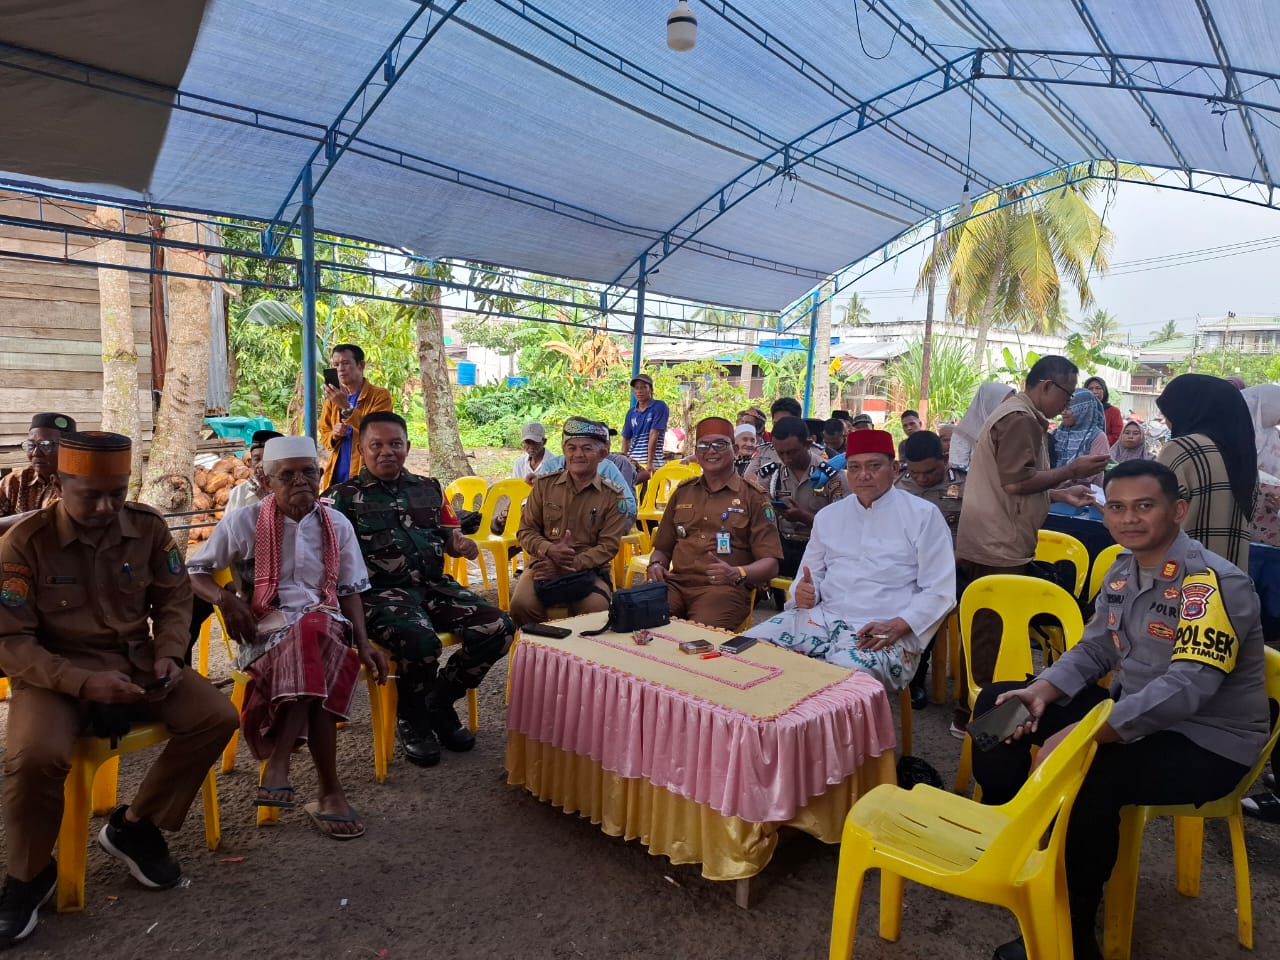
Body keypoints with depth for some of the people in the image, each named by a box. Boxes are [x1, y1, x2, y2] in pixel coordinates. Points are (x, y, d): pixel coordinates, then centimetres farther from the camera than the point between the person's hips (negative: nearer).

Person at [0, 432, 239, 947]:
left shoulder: (148, 526, -4)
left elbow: (174, 597, 8)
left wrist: (168, 654, -11)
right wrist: (83, 681, -25)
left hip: (136, 659, 3)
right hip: (55, 670, -3)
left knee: (217, 717, -15)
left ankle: (134, 825, 8)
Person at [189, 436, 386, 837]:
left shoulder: (337, 524, 9)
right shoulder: (244, 522, 3)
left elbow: (350, 589, 11)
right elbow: (192, 571, 9)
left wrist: (363, 643, -2)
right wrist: (224, 598, -12)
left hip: (326, 626, 2)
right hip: (265, 629, -2)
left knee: (314, 633, -38)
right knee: (316, 661, -37)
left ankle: (279, 761, -30)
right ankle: (329, 792, -29)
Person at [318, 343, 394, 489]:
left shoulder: (380, 395, -6)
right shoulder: (333, 397, 12)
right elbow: (323, 431, 19)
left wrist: (346, 407, -25)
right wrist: (333, 435, -4)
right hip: (336, 475, 5)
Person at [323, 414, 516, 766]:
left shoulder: (428, 488, 17)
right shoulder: (344, 496, 4)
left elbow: (448, 536, 21)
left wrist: (461, 544, -1)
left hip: (433, 585, 5)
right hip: (380, 592, -5)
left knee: (498, 628, -14)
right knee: (421, 641, -35)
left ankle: (439, 702, 9)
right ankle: (412, 720, -1)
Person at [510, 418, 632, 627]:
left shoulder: (613, 497, 3)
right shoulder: (544, 484, 8)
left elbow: (609, 546, -3)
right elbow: (526, 531, 9)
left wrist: (570, 567, -16)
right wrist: (549, 550, -13)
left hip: (589, 570, -1)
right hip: (544, 565, 1)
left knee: (597, 609, -32)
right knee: (521, 604, -28)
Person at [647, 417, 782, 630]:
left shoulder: (753, 497, 7)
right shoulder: (682, 493, 22)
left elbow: (770, 564, 2)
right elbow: (662, 548, 28)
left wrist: (736, 573, -18)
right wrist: (656, 565, 4)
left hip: (725, 588, -4)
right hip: (676, 583, 4)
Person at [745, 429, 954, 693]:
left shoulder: (923, 516, 2)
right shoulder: (828, 516, 16)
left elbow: (940, 591, -2)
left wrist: (897, 627, -17)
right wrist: (803, 592, -3)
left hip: (885, 633, -5)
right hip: (821, 618, 5)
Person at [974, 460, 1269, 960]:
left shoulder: (1214, 583, -22)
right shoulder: (1123, 569, 3)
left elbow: (1187, 689, -32)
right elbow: (1094, 649, 8)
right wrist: (1040, 693, -12)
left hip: (1205, 742, -8)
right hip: (1130, 708, 8)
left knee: (1086, 774, -35)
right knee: (999, 701, 2)